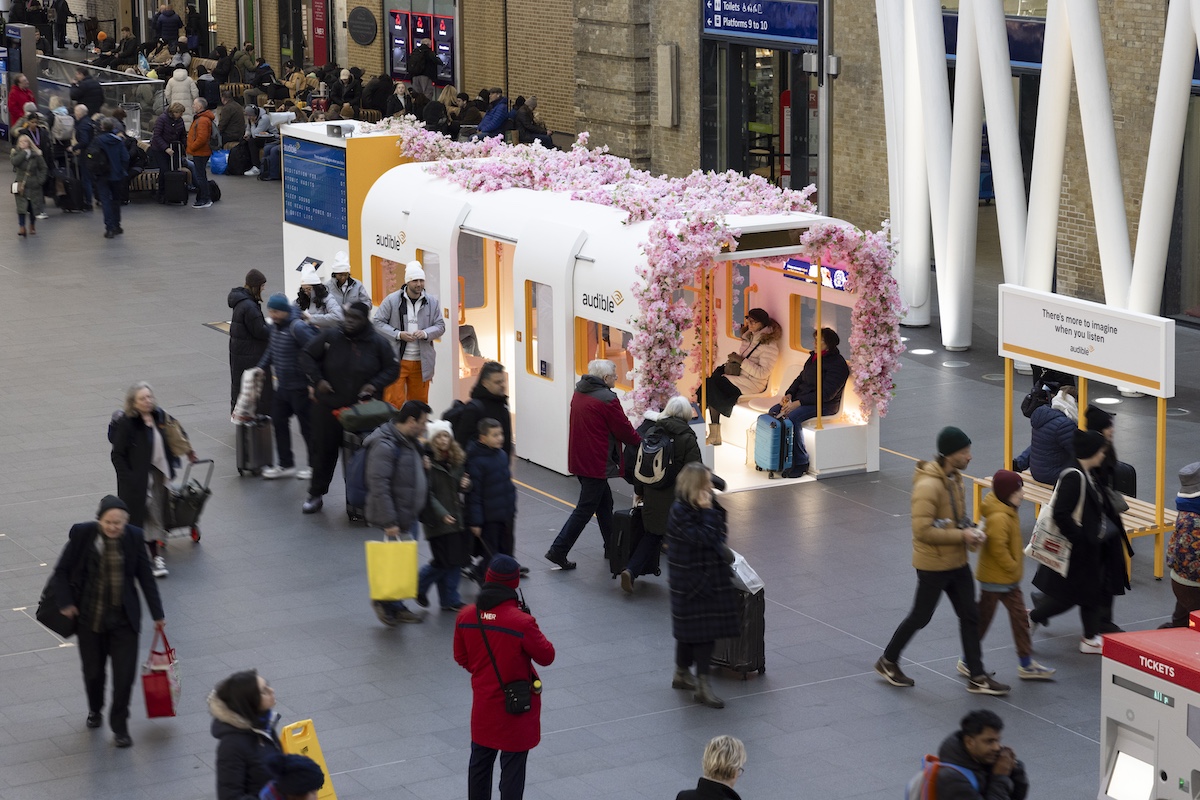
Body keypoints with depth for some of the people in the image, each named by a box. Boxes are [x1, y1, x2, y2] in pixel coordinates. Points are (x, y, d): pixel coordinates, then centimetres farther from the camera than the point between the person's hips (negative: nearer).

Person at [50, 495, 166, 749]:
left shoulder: (133, 537, -7)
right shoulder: (82, 534, -13)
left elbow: (145, 577, 3)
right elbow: (62, 571, -1)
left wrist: (157, 614, 7)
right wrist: (65, 602, -10)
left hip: (124, 618, 0)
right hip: (90, 617, 0)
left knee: (125, 673, -4)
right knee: (93, 671, 14)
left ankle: (119, 725, 13)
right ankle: (95, 710, 43)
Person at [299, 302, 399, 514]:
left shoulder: (377, 343, -3)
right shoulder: (330, 336, -3)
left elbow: (392, 368, 5)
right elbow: (306, 355, 5)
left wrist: (375, 385, -11)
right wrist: (317, 379, -8)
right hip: (329, 407, 1)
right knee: (323, 449, 9)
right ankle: (316, 494, 22)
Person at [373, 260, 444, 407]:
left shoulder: (432, 302, 5)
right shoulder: (392, 300, -4)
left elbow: (440, 326, 9)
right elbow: (378, 322, -1)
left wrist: (425, 333, -12)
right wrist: (398, 334, -14)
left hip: (421, 362, 3)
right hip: (396, 361, -3)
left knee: (420, 402, 11)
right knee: (395, 401, -7)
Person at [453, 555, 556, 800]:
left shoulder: (466, 616, -9)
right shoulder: (521, 622, -25)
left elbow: (461, 658, 4)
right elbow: (546, 657, -12)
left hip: (483, 703, 5)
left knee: (480, 762, 20)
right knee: (512, 768, 5)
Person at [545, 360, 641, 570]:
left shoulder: (579, 393, 8)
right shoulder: (607, 399, -19)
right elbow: (624, 430, -12)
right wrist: (640, 442, 8)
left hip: (579, 457, 9)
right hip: (596, 463, -9)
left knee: (604, 503, 20)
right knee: (585, 509, -2)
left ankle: (611, 546, 29)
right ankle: (558, 550, -2)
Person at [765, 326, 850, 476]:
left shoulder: (837, 364, -14)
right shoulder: (813, 357, 15)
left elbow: (826, 393, -21)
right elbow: (800, 378, 22)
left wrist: (798, 403, -25)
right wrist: (789, 394, 1)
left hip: (824, 405, -9)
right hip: (802, 399, 9)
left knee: (792, 417, -32)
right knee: (774, 412, -11)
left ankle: (801, 463, -23)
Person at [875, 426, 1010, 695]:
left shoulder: (955, 478, 4)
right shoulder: (928, 486, -25)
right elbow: (922, 530, -28)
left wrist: (971, 531, 0)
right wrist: (962, 535, -24)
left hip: (957, 562, 8)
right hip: (933, 565, -8)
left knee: (970, 616, 8)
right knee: (920, 617, 7)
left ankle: (977, 677, 15)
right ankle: (888, 662, 27)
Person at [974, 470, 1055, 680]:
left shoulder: (1008, 513, 7)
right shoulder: (999, 517, -25)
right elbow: (998, 548, -29)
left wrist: (1015, 567, 14)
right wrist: (1012, 567, -18)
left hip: (1008, 579, 10)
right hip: (995, 579, -10)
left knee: (1020, 617, 10)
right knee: (983, 620, 4)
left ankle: (1027, 665, 15)